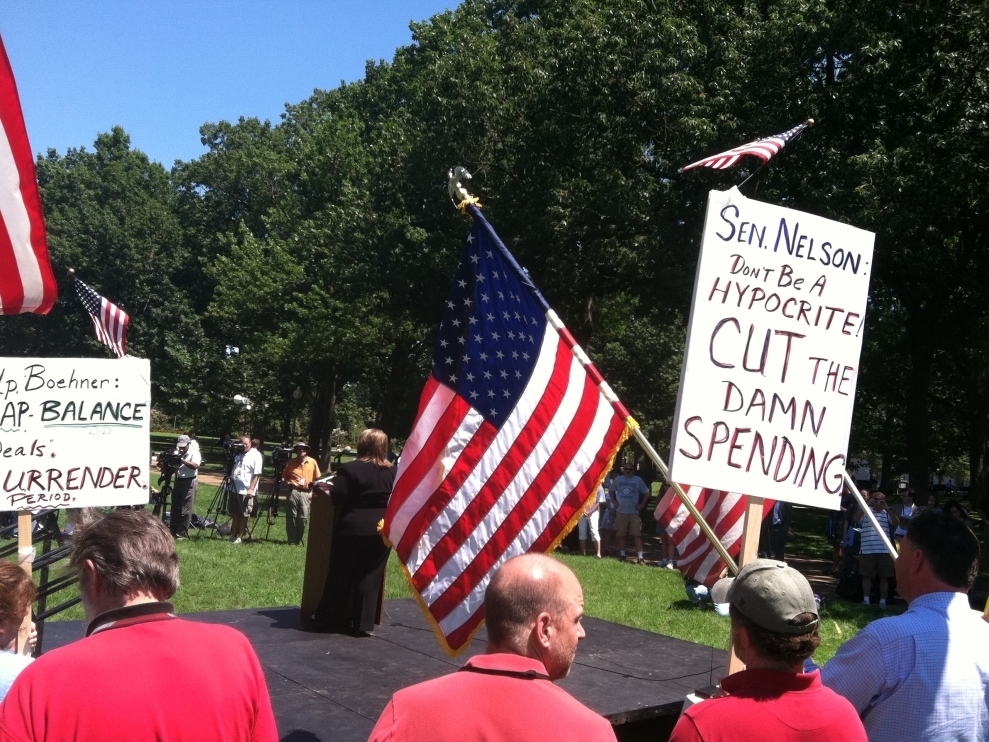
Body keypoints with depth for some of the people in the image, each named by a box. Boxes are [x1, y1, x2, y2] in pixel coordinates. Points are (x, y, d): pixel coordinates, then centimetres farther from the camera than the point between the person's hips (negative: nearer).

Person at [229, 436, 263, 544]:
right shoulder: (239, 454, 12)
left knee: (243, 515, 1)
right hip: (234, 488, 7)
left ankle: (239, 537, 6)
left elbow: (257, 474, -14)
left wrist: (251, 489, -20)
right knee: (235, 513, 13)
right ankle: (233, 535, 20)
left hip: (246, 490, -7)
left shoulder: (256, 455, -9)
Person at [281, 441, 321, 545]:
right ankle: (292, 540, 6)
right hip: (293, 491, 0)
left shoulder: (312, 462, 5)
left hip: (306, 493, 0)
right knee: (291, 516, -1)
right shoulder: (291, 463, 5)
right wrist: (287, 482, -4)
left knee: (303, 517, -1)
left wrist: (312, 490, 0)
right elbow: (284, 477, 16)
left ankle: (299, 539, 11)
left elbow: (317, 478, 10)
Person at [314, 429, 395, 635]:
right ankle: (363, 625, 9)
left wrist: (328, 488, 8)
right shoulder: (392, 472, 5)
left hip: (352, 529, -3)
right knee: (370, 578, 7)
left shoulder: (349, 469, -8)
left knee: (340, 576, 9)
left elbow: (337, 497, -12)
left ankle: (328, 620, 19)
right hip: (381, 531, 3)